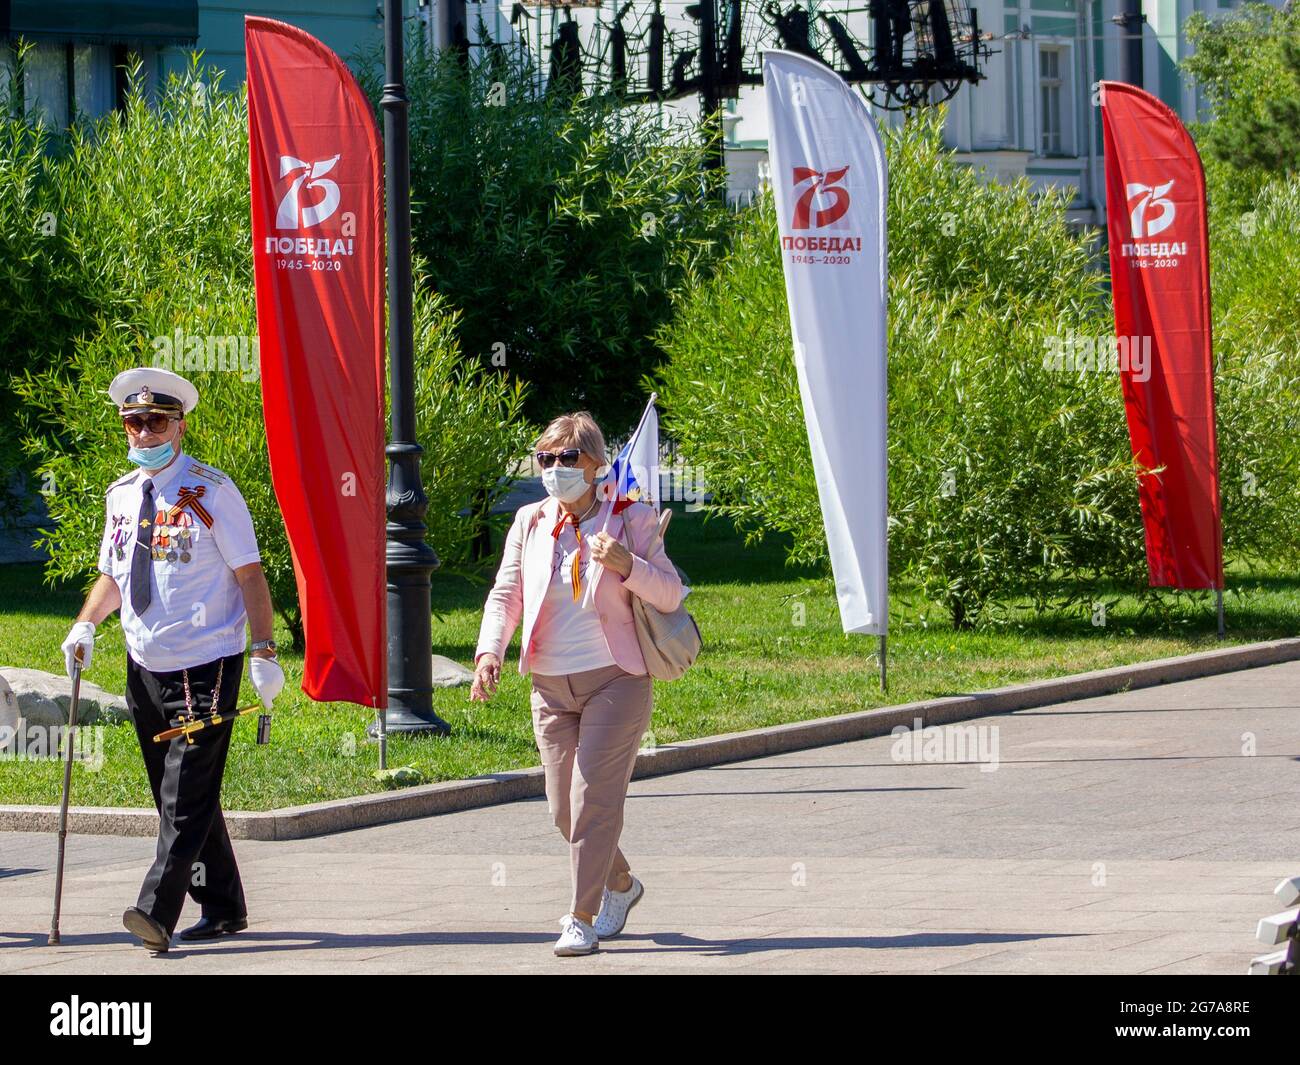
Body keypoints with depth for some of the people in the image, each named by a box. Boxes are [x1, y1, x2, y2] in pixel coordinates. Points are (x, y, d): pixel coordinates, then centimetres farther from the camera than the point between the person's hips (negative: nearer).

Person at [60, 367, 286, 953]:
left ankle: (157, 913, -20)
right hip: (145, 665, 6)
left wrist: (263, 652, -12)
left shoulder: (211, 491, -5)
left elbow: (249, 574, -5)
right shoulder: (121, 496, 11)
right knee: (174, 795, 9)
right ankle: (222, 910, 18)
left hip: (205, 666, -6)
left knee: (186, 796, -13)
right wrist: (86, 625, 3)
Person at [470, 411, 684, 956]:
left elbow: (670, 595, -2)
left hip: (615, 681, -4)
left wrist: (627, 566, -20)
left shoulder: (631, 519, -2)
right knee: (563, 807, 7)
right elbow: (505, 595, 8)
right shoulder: (530, 523, 7)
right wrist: (490, 651, -9)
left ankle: (582, 919, -8)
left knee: (593, 800, -13)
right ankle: (620, 885, 33)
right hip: (551, 686, 4)